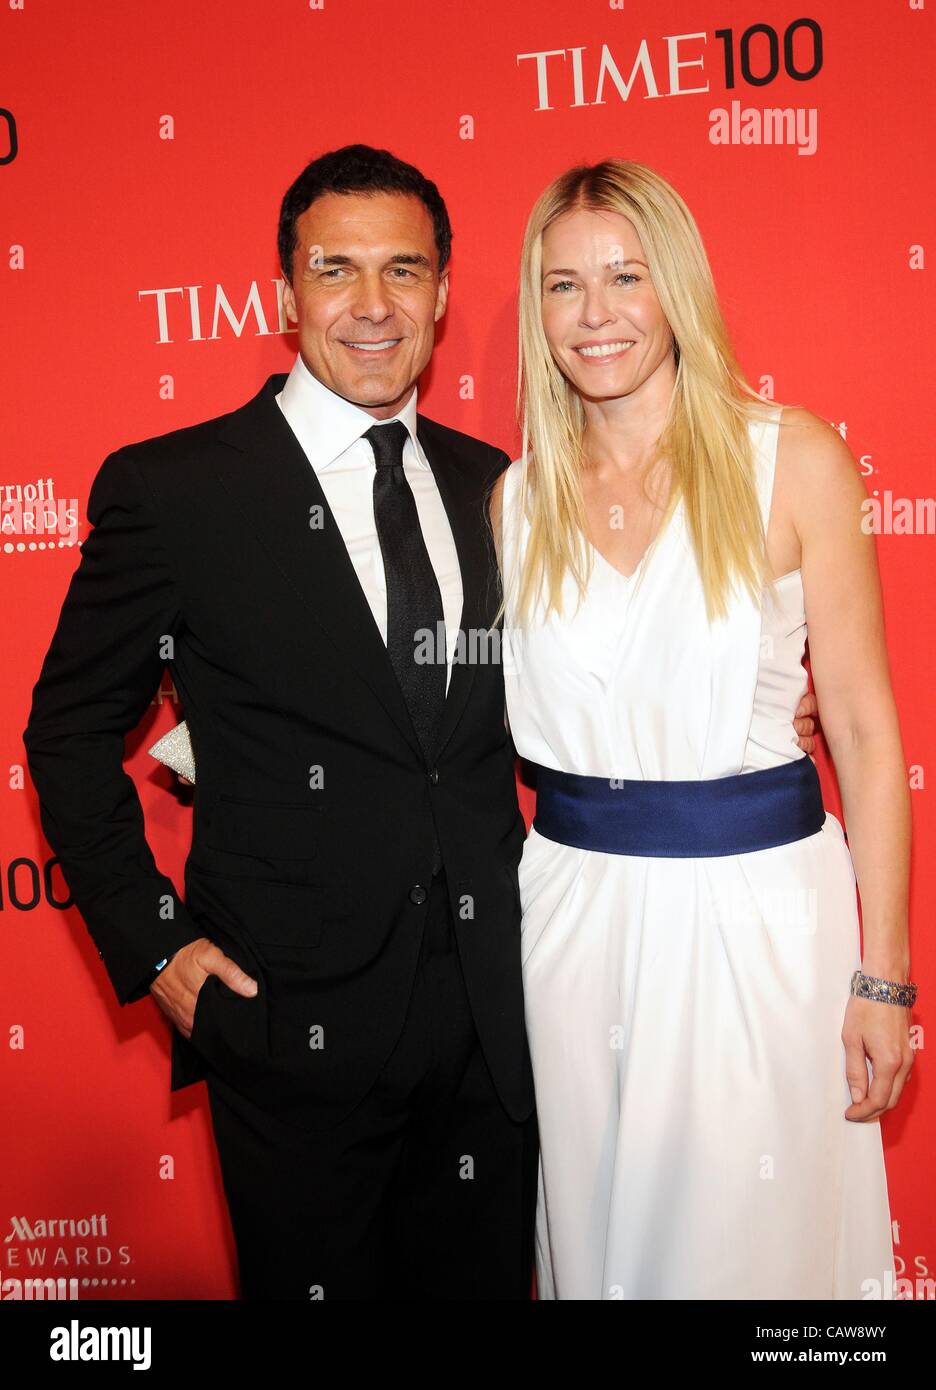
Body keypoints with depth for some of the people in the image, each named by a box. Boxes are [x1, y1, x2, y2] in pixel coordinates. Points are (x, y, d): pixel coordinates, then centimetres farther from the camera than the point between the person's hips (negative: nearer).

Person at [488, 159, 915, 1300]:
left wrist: (882, 972, -7)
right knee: (594, 1231, 18)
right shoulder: (517, 496, 3)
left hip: (759, 905, -3)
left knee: (755, 1233, 12)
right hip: (574, 911, 3)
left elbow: (863, 722, -5)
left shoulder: (792, 459, -6)